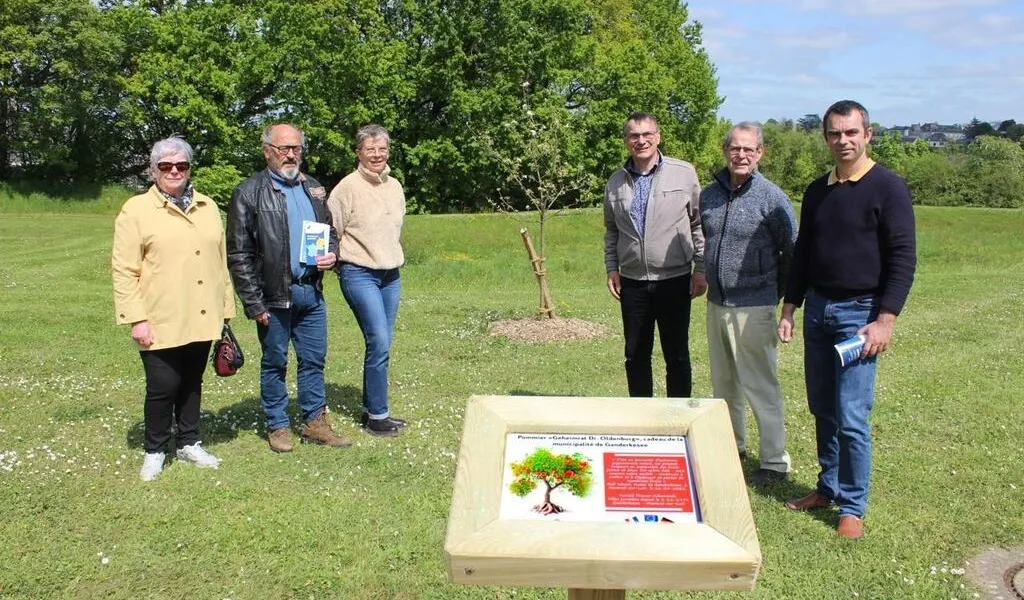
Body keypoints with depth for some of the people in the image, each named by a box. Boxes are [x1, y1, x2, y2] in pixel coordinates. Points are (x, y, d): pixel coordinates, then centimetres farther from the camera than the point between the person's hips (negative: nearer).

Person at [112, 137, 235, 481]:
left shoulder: (208, 207, 11)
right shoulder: (136, 210, -3)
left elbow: (220, 261, 15)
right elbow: (123, 269, -6)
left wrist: (226, 308, 13)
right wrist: (136, 319, -12)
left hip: (201, 319, 4)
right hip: (161, 322, -4)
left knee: (192, 384, 14)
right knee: (163, 387, 0)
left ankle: (189, 443, 30)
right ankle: (155, 450, 21)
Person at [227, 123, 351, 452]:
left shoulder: (313, 188, 11)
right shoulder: (249, 193, -6)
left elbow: (330, 231, 23)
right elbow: (239, 254, -8)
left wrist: (331, 253, 0)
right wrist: (253, 303, -12)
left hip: (311, 291, 5)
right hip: (274, 295, -5)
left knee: (314, 359, 11)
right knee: (274, 362, 9)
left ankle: (314, 421, 24)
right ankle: (277, 425, 23)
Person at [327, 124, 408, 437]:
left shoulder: (395, 186, 8)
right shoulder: (348, 187, -11)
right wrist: (344, 260, 0)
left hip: (391, 274, 6)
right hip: (359, 275, -6)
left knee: (381, 344, 10)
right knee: (379, 343, -11)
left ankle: (372, 410, 22)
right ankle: (377, 416, 2)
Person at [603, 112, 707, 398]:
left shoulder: (684, 173, -3)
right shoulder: (616, 181, 6)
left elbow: (699, 224, 0)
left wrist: (700, 268, -3)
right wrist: (612, 269, 6)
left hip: (675, 280, -3)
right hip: (632, 282, 3)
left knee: (677, 355, 7)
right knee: (636, 355, 12)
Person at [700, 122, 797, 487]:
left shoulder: (771, 197, -10)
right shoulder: (709, 195, 6)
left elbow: (793, 251, -3)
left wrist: (775, 291, 2)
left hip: (753, 307, -6)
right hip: (716, 303, 6)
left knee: (760, 386, -2)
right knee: (723, 383, 17)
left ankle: (775, 462, 10)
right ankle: (731, 447, 34)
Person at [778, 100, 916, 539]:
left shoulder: (887, 188, -6)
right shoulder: (817, 191, 11)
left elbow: (903, 259, -9)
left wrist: (885, 320, -15)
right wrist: (788, 309, 12)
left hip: (860, 313, -6)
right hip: (817, 309, 6)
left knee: (851, 416, -6)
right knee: (822, 409, 12)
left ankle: (853, 507, 8)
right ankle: (828, 488, 26)